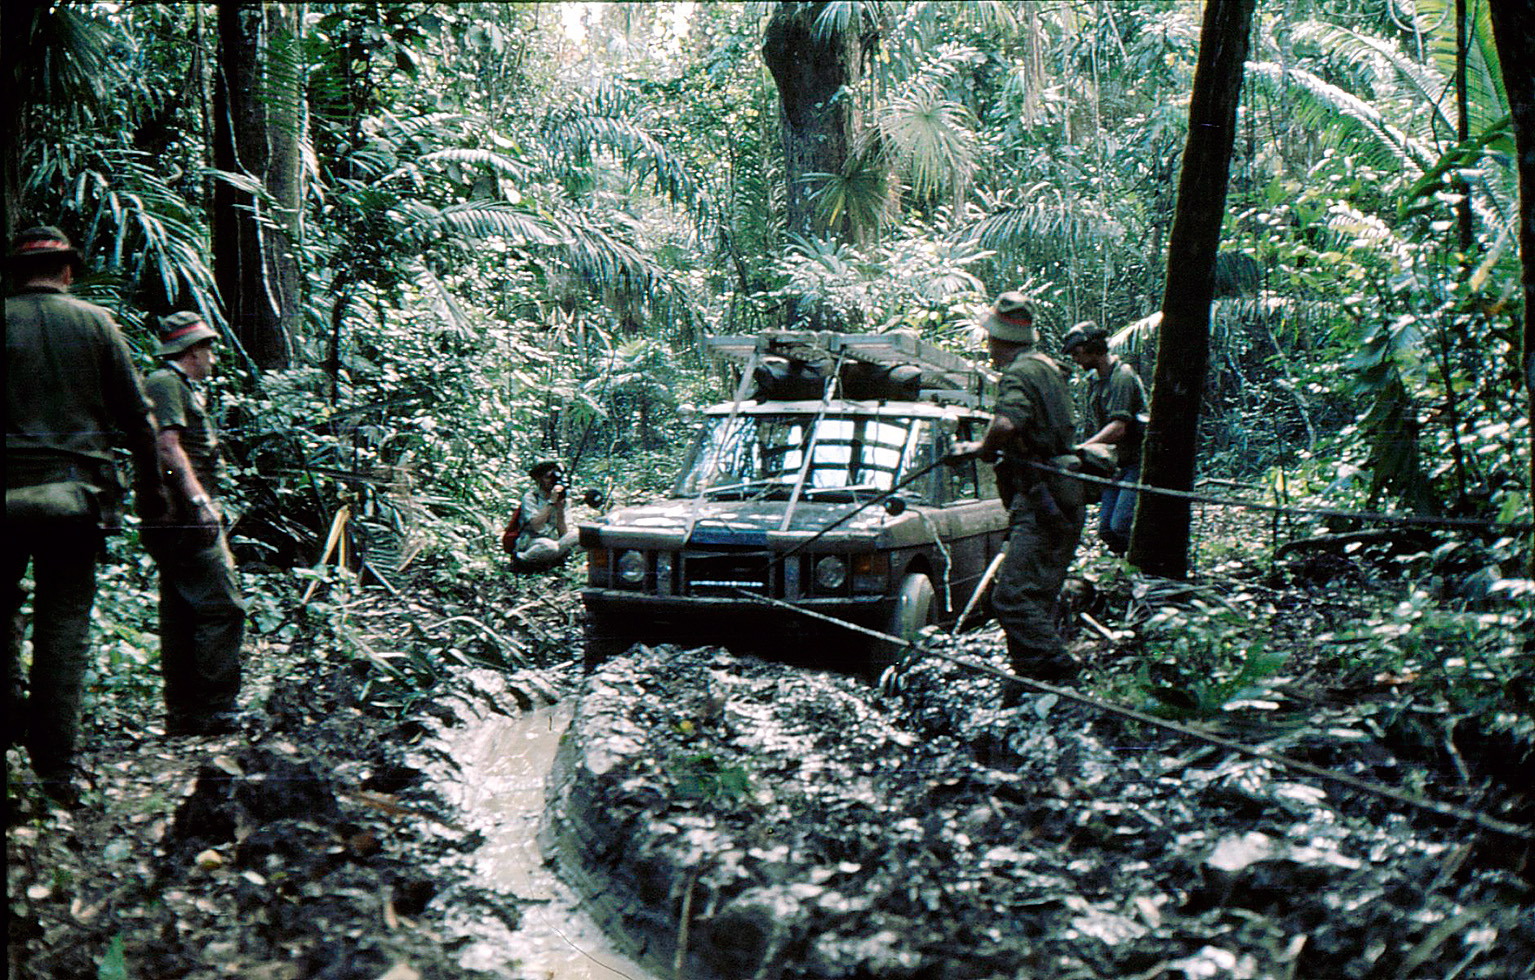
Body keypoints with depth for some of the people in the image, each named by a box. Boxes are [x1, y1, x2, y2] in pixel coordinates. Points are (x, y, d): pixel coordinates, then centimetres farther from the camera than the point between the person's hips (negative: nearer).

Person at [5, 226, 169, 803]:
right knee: (64, 625, 3)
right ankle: (57, 767, 4)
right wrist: (149, 486, 15)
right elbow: (136, 415, 5)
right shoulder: (95, 322, 4)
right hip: (76, 493, 0)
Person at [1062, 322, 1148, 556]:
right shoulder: (1096, 380, 14)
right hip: (1119, 464, 9)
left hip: (1137, 462, -9)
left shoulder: (1122, 376, -16)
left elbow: (1118, 428, -26)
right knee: (1106, 530, 3)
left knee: (1120, 528, -18)